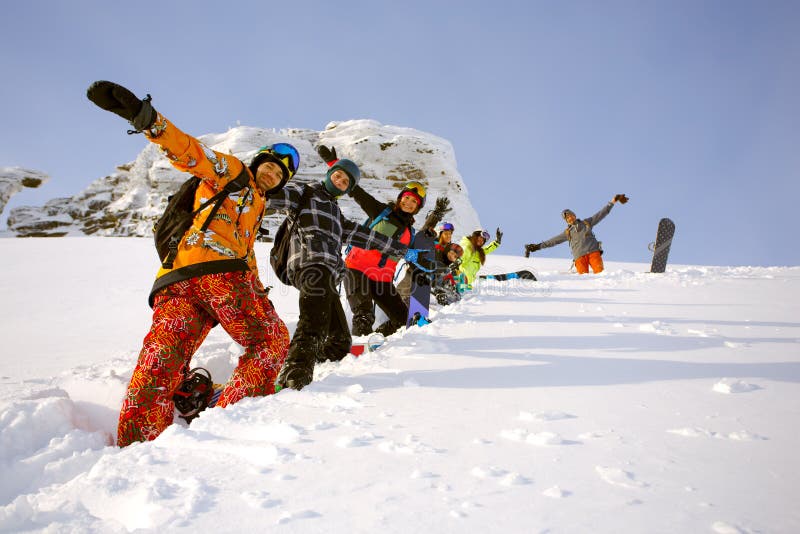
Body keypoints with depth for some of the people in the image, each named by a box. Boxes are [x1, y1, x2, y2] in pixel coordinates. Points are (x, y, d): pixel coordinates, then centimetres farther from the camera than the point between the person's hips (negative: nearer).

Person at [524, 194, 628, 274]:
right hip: (579, 256, 0)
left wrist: (612, 202, 19)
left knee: (600, 272, -24)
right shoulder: (567, 232, 23)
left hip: (593, 252, 0)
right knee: (584, 277, -22)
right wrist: (538, 246, 16)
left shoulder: (587, 223, 23)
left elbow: (601, 214, 23)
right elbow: (553, 241, 21)